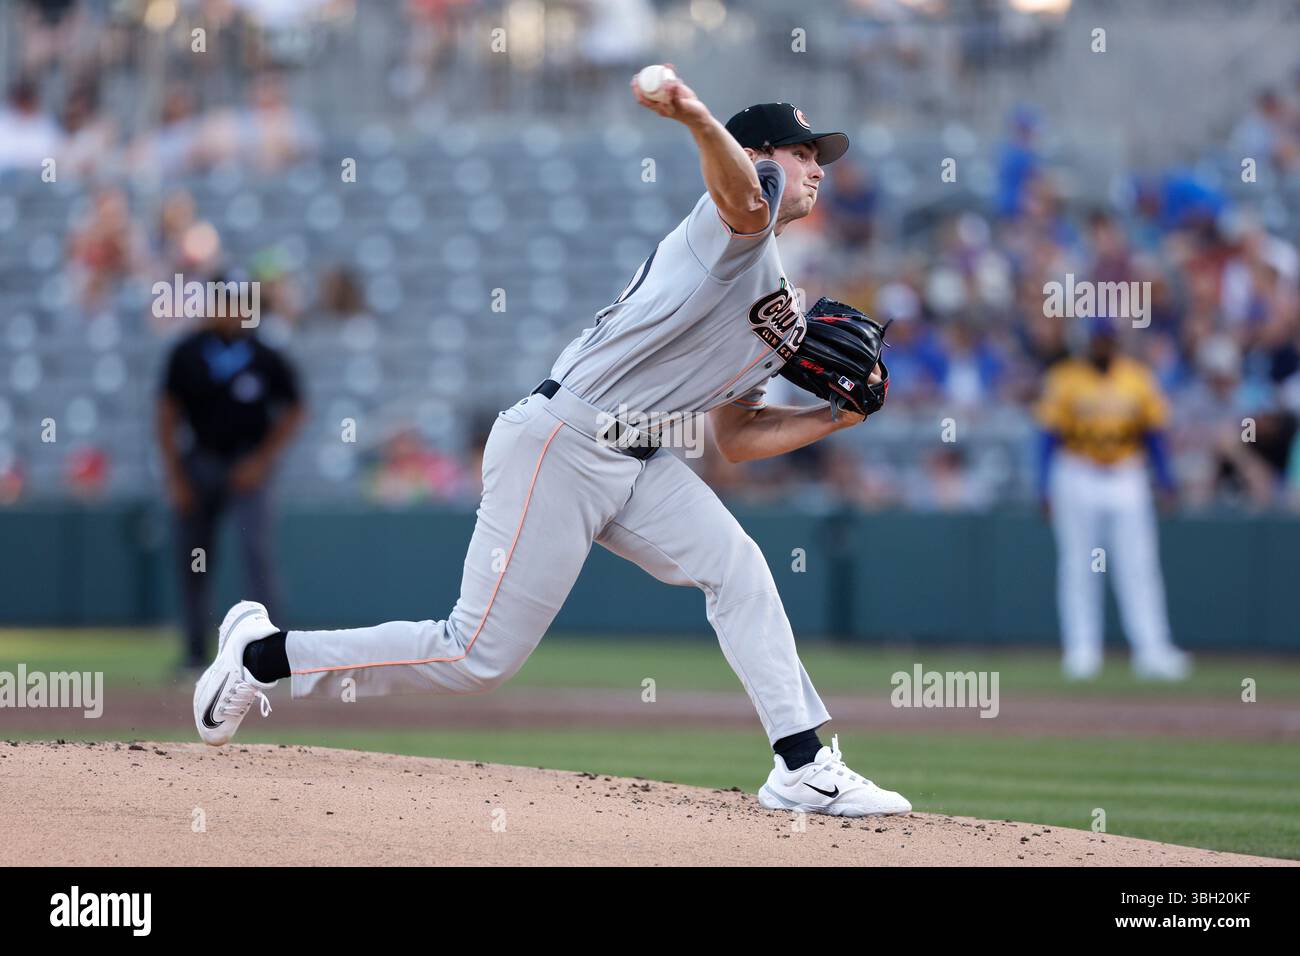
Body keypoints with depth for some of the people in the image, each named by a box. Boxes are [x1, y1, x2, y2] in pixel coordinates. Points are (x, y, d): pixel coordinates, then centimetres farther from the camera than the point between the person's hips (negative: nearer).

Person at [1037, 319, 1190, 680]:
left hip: (1127, 480, 1)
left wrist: (1165, 481, 1)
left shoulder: (1138, 378, 5)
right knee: (1078, 568, 0)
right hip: (1077, 480, -1)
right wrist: (1045, 487, -7)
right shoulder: (1065, 379, -1)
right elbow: (1051, 436, -1)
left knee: (1139, 565, -5)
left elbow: (1154, 433, 8)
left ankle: (1152, 650, -10)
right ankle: (1081, 650, 5)